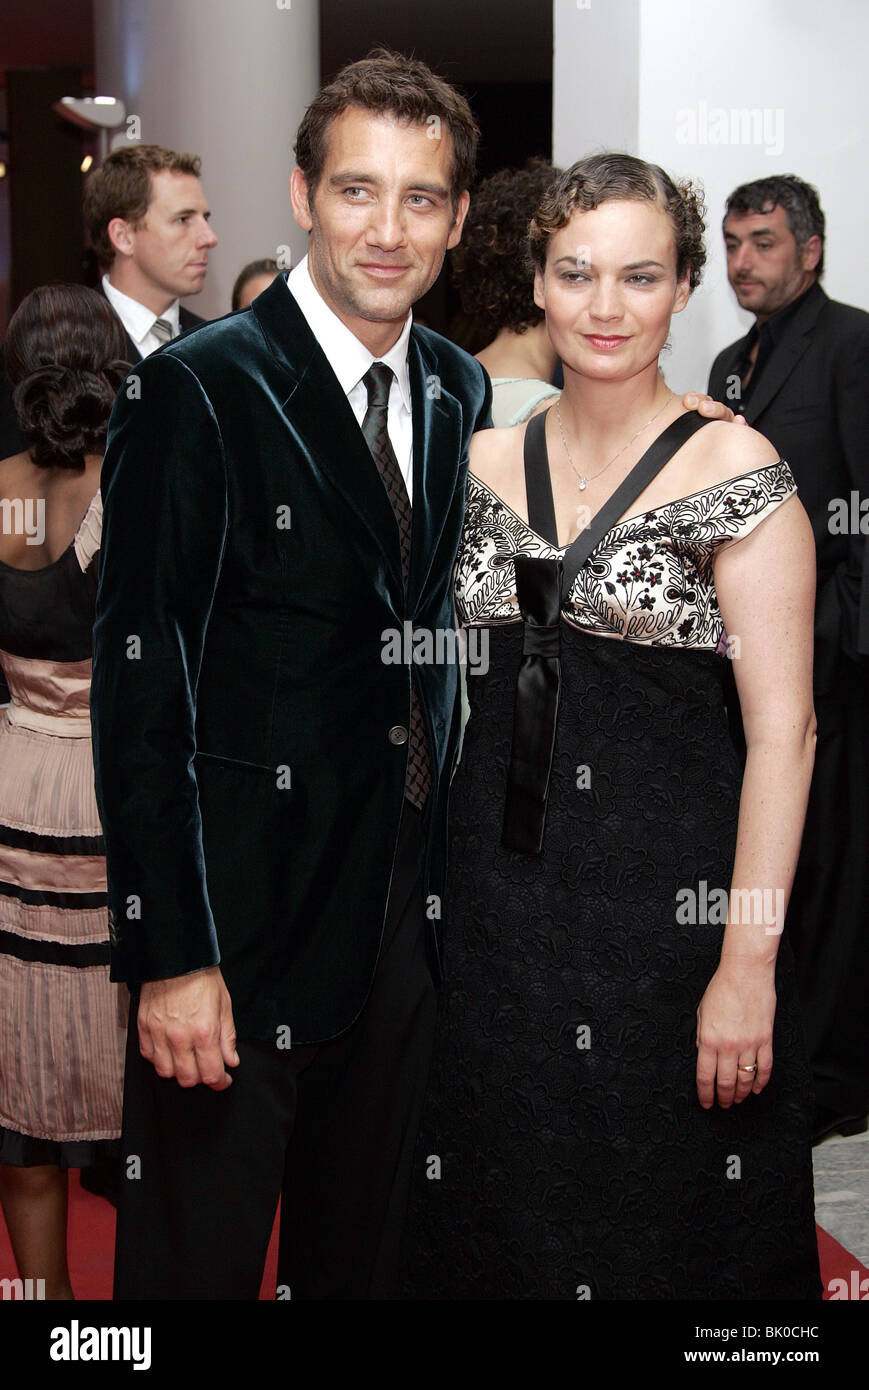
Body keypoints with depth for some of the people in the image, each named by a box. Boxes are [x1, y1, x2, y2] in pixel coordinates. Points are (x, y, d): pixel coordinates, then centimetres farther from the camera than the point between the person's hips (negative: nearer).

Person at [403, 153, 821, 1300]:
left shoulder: (736, 472, -10)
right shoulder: (486, 461, 5)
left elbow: (782, 730, -13)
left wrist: (748, 965, -17)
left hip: (666, 888, -4)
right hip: (496, 880, 4)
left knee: (655, 1219, 11)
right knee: (498, 1205, 17)